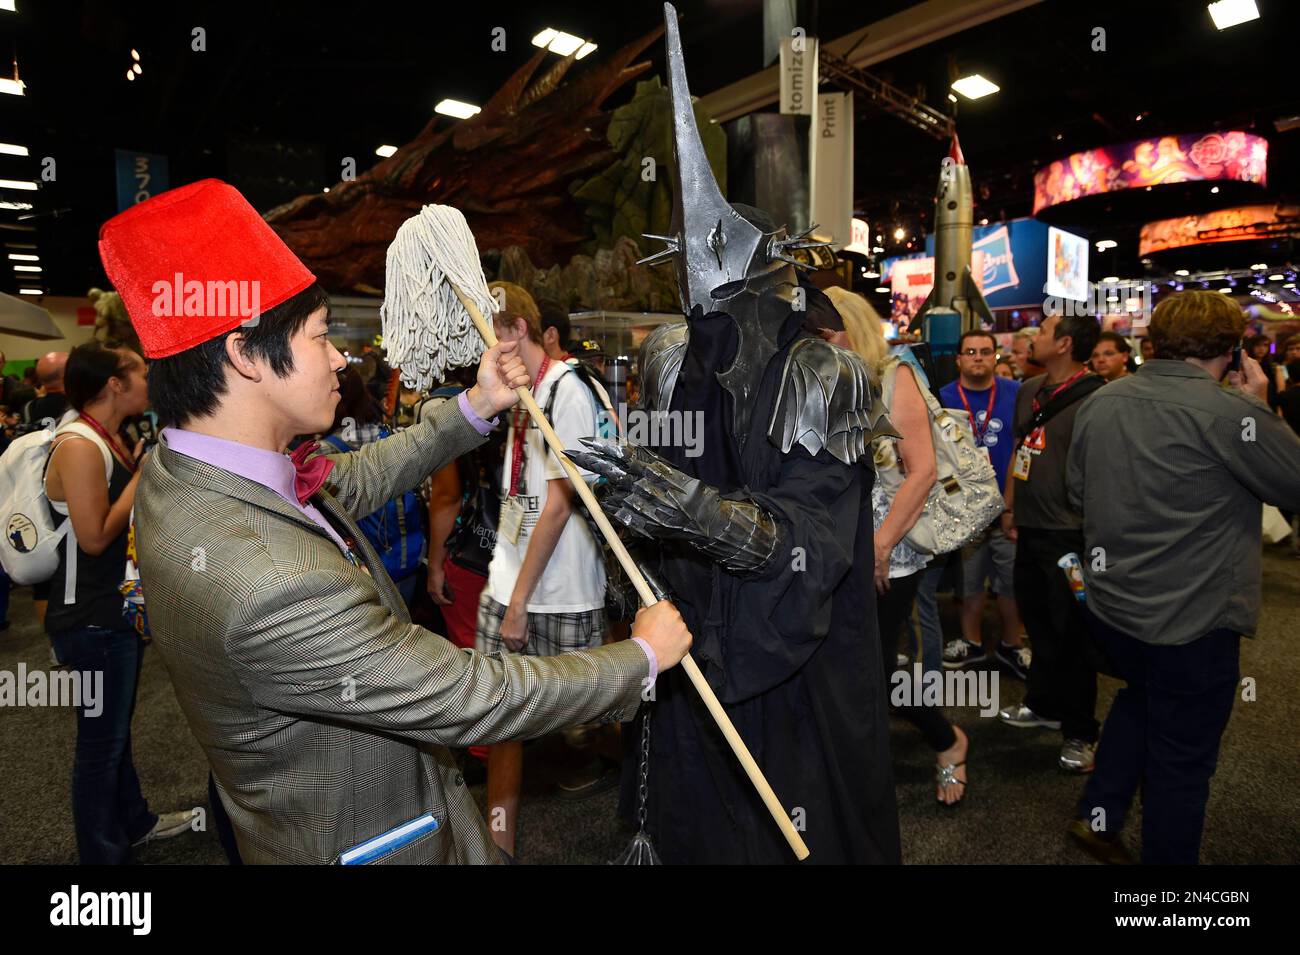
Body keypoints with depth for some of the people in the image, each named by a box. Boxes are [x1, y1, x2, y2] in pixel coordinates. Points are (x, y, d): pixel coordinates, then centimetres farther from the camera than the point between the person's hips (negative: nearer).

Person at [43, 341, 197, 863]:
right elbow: (94, 536, -26)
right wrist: (144, 471, -21)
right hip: (92, 619, -10)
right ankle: (103, 854, 20)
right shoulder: (78, 446, -21)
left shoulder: (109, 439, 8)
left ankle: (135, 821, 40)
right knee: (101, 739, 4)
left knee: (116, 727, 23)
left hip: (119, 608, 10)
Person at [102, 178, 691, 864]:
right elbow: (475, 701, -31)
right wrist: (644, 656, -17)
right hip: (370, 842, -8)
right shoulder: (271, 583, -40)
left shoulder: (174, 471, -9)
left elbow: (350, 483, 6)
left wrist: (475, 407, 5)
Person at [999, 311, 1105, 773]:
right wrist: (1010, 508, 16)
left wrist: (1091, 527, -17)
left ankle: (1079, 732, 17)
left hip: (1069, 533, -7)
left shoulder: (1093, 399, -15)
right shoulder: (1029, 391, 9)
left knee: (1072, 633, 3)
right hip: (1030, 529, 8)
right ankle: (1044, 704, 37)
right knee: (1037, 622, 19)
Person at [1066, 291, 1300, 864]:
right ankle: (1165, 856, 30)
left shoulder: (1101, 402, -1)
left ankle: (1099, 815, 33)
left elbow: (1079, 492, 10)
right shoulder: (1229, 412, -21)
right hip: (1192, 620, -6)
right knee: (1181, 757, 13)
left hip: (1110, 602, 6)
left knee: (1141, 697, 31)